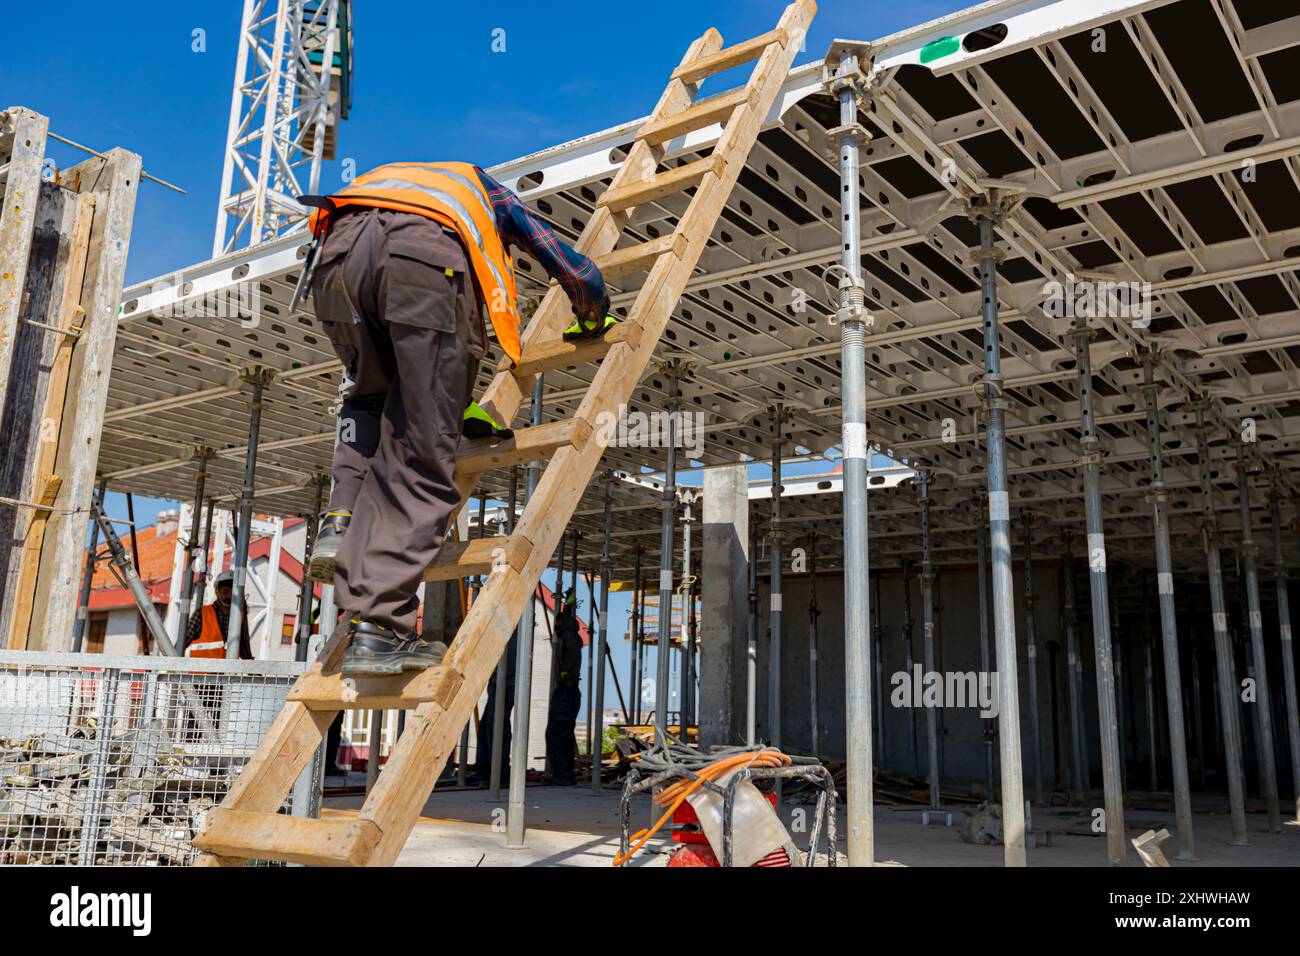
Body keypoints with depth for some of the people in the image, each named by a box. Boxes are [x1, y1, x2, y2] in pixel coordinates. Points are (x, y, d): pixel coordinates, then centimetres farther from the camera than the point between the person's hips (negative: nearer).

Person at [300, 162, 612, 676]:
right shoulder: (486, 191, 42)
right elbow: (579, 274, 38)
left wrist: (458, 408, 52)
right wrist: (591, 322, 59)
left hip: (337, 252, 4)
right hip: (426, 256, -4)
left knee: (369, 401, 31)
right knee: (422, 460, -2)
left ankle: (343, 520, 9)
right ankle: (377, 625, -10)